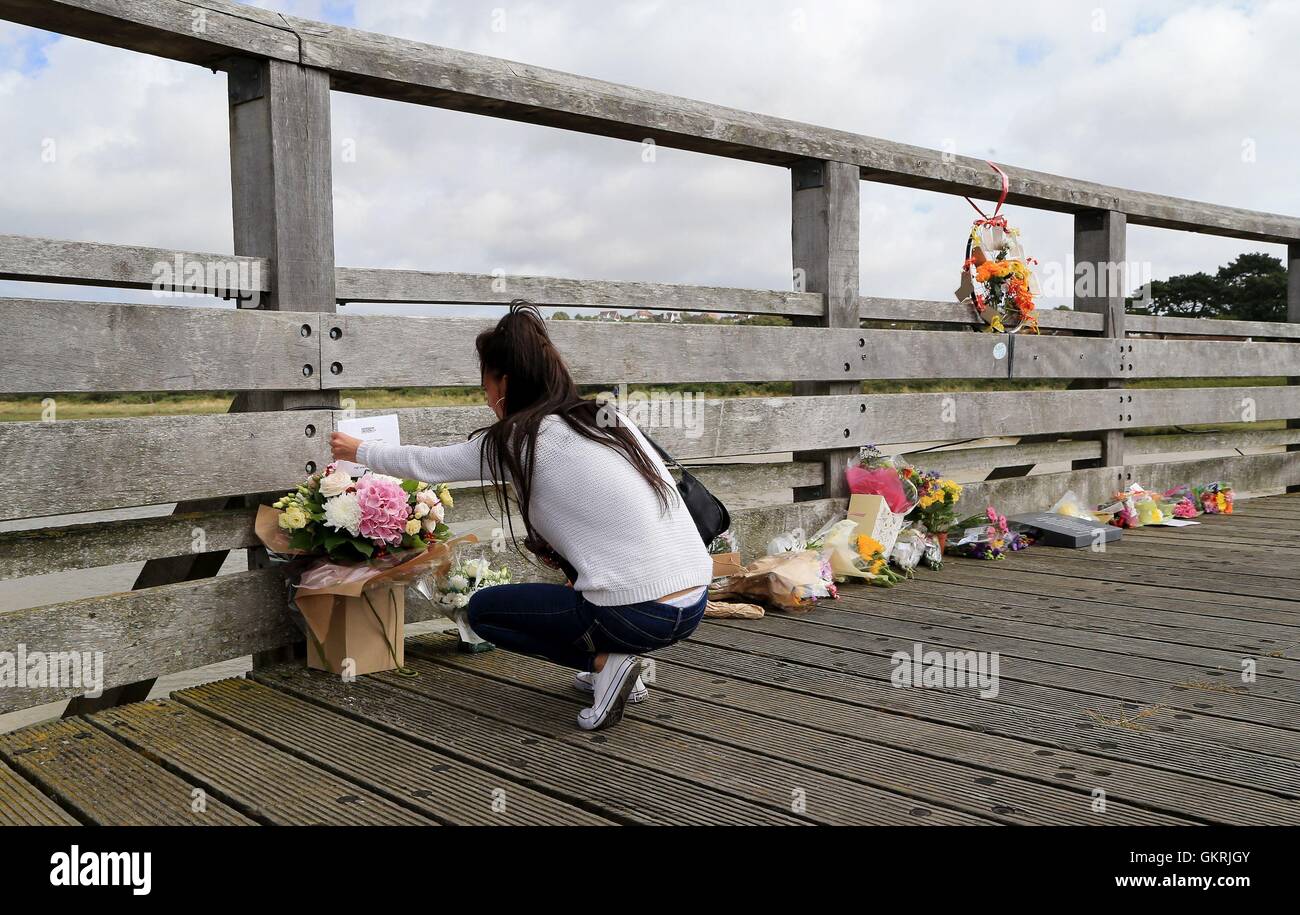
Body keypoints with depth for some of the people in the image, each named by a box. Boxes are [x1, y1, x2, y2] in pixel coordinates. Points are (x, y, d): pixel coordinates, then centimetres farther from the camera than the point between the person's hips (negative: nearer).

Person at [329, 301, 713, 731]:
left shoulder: (518, 439, -4)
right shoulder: (610, 418, 13)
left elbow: (427, 465, 10)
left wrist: (357, 451, 26)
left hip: (638, 617, -7)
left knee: (483, 610, 16)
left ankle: (603, 661, 1)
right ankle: (609, 662, 23)